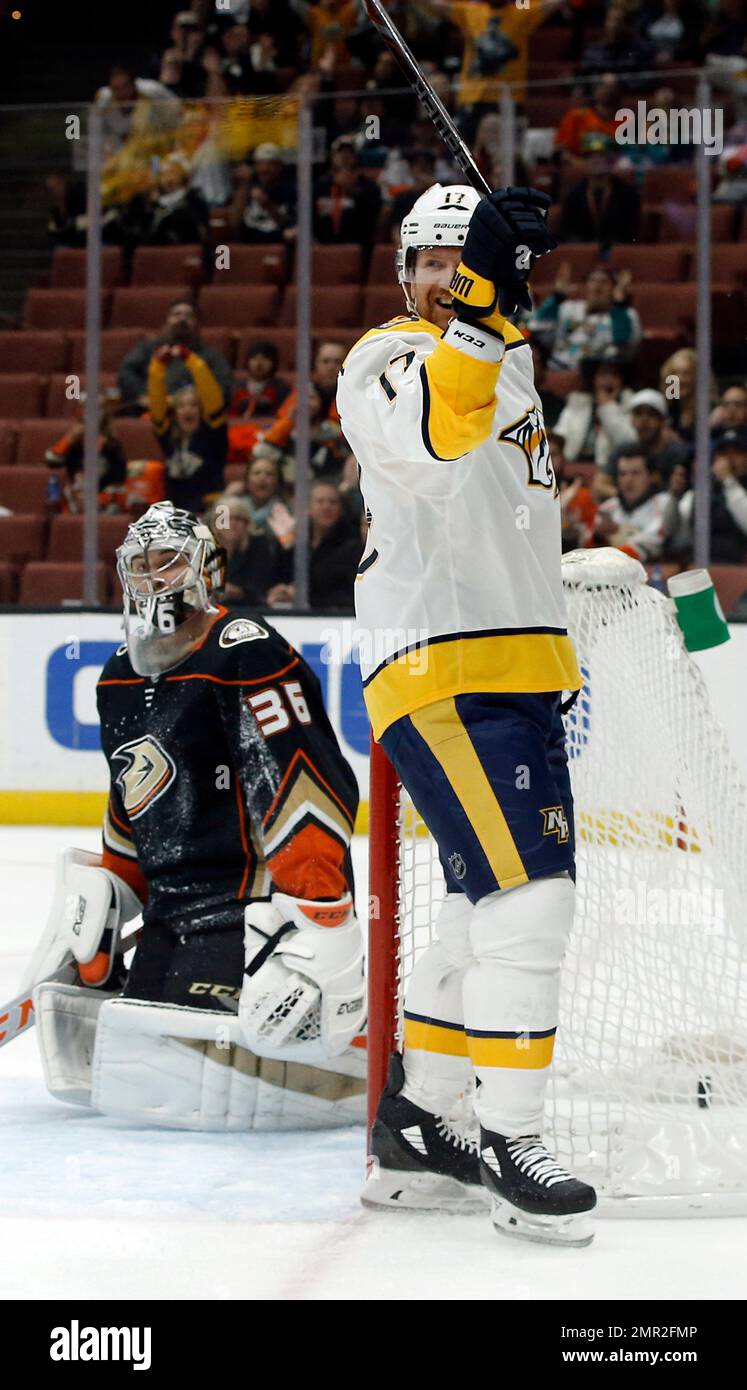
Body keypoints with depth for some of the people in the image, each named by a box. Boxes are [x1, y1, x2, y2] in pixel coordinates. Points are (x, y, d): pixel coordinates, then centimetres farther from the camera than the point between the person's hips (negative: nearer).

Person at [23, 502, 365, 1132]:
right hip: (173, 913, 9)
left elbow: (313, 791, -21)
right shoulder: (120, 682, 16)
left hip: (252, 909, -9)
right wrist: (96, 904, 21)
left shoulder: (247, 655, -13)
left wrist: (314, 932, -28)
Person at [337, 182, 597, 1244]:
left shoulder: (508, 365, 20)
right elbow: (432, 430, -35)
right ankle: (511, 1147, -11)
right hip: (441, 673, -9)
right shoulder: (389, 361, -9)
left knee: (491, 912, 12)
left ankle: (411, 1131, 21)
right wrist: (480, 302, -41)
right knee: (528, 899, -17)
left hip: (518, 676, 9)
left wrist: (560, 653, 31)